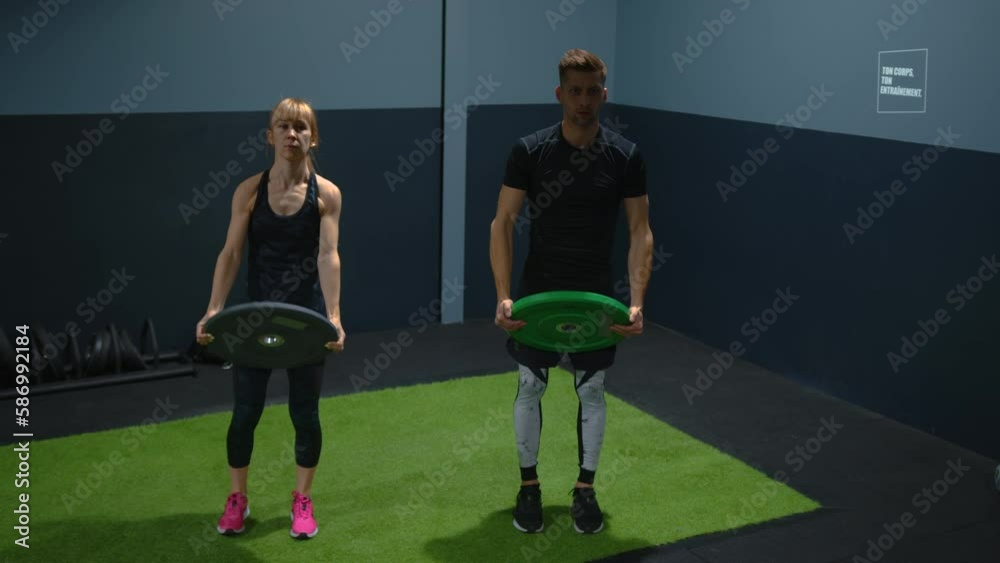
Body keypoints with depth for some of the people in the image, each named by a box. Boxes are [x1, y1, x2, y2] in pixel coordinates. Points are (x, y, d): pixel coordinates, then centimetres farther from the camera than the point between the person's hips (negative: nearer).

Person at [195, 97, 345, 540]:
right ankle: (237, 500, 27)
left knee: (305, 413, 8)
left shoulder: (326, 193, -5)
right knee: (245, 411, 7)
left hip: (306, 314, -1)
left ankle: (302, 501, 26)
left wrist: (333, 315, -29)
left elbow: (328, 256, -15)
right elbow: (231, 253, -6)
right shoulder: (249, 190, -3)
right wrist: (214, 310, -19)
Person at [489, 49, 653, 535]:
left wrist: (637, 301, -16)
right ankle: (529, 486, 25)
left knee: (592, 391, 9)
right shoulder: (529, 151, -9)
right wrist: (503, 296, -18)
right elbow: (502, 224, -8)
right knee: (530, 388, 7)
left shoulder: (625, 156, -6)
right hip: (537, 293, -1)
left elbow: (640, 231, -5)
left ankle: (585, 489, 25)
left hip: (596, 297, 1)